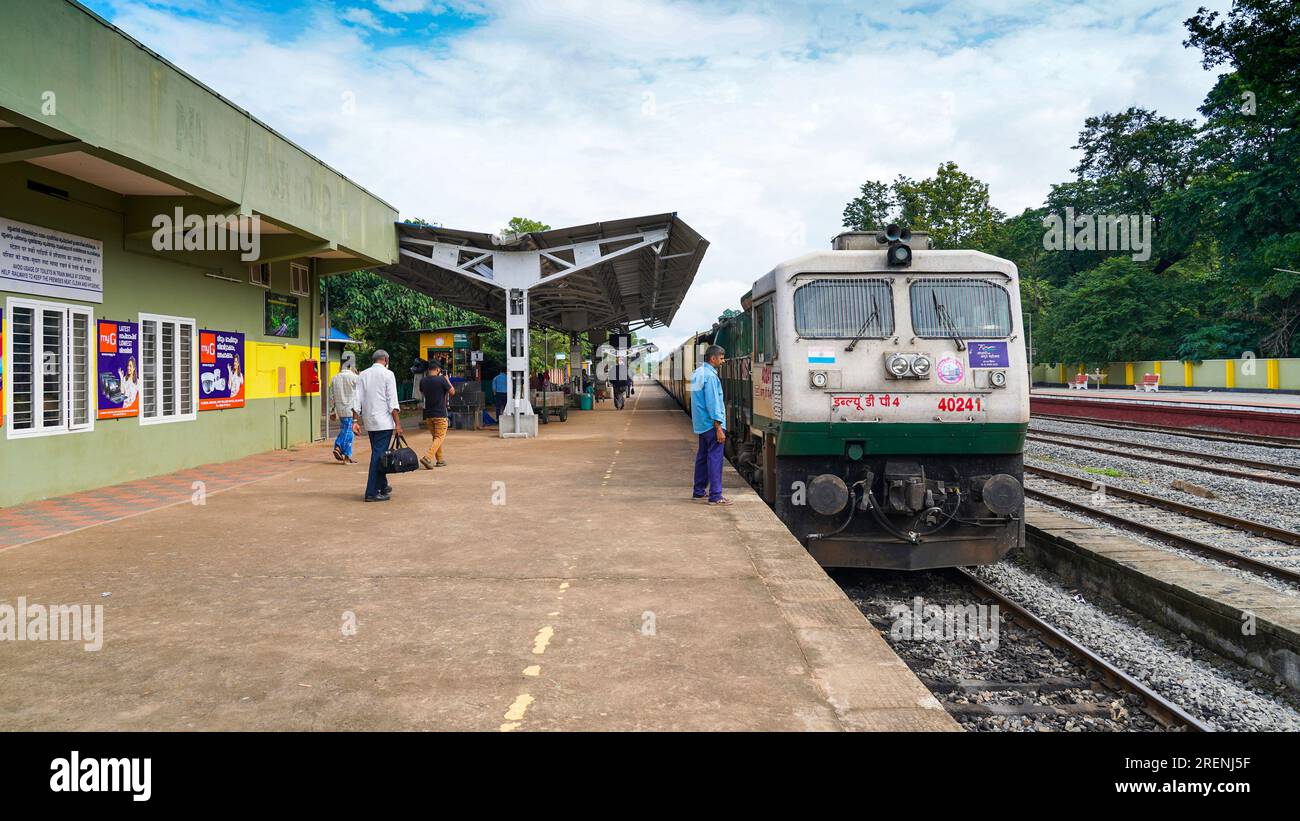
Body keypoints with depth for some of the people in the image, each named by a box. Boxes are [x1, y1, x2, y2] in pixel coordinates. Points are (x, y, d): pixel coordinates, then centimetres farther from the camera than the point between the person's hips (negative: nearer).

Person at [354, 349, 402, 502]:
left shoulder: (362, 375, 11)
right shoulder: (387, 374, -5)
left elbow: (357, 400, 7)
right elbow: (392, 401, -11)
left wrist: (356, 421, 8)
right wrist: (398, 423, -10)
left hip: (369, 422, 6)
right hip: (384, 421, -6)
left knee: (378, 454, 18)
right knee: (379, 455, -5)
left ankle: (383, 486, 30)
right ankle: (372, 492, -7)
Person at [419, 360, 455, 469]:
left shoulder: (423, 381, 2)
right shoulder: (441, 380, -13)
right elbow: (452, 392, -3)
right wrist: (447, 380, 8)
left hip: (428, 414, 6)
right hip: (440, 414, -6)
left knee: (435, 436, 18)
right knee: (439, 437, -2)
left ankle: (440, 460, 21)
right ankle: (427, 458, -19)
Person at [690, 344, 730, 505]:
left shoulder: (698, 373, 13)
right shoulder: (710, 375, -17)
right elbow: (712, 402, -21)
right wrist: (719, 427, -20)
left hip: (701, 424, 10)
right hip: (711, 423, -10)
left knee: (702, 456, 16)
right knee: (715, 458, -8)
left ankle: (699, 491, 22)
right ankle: (715, 495, -8)